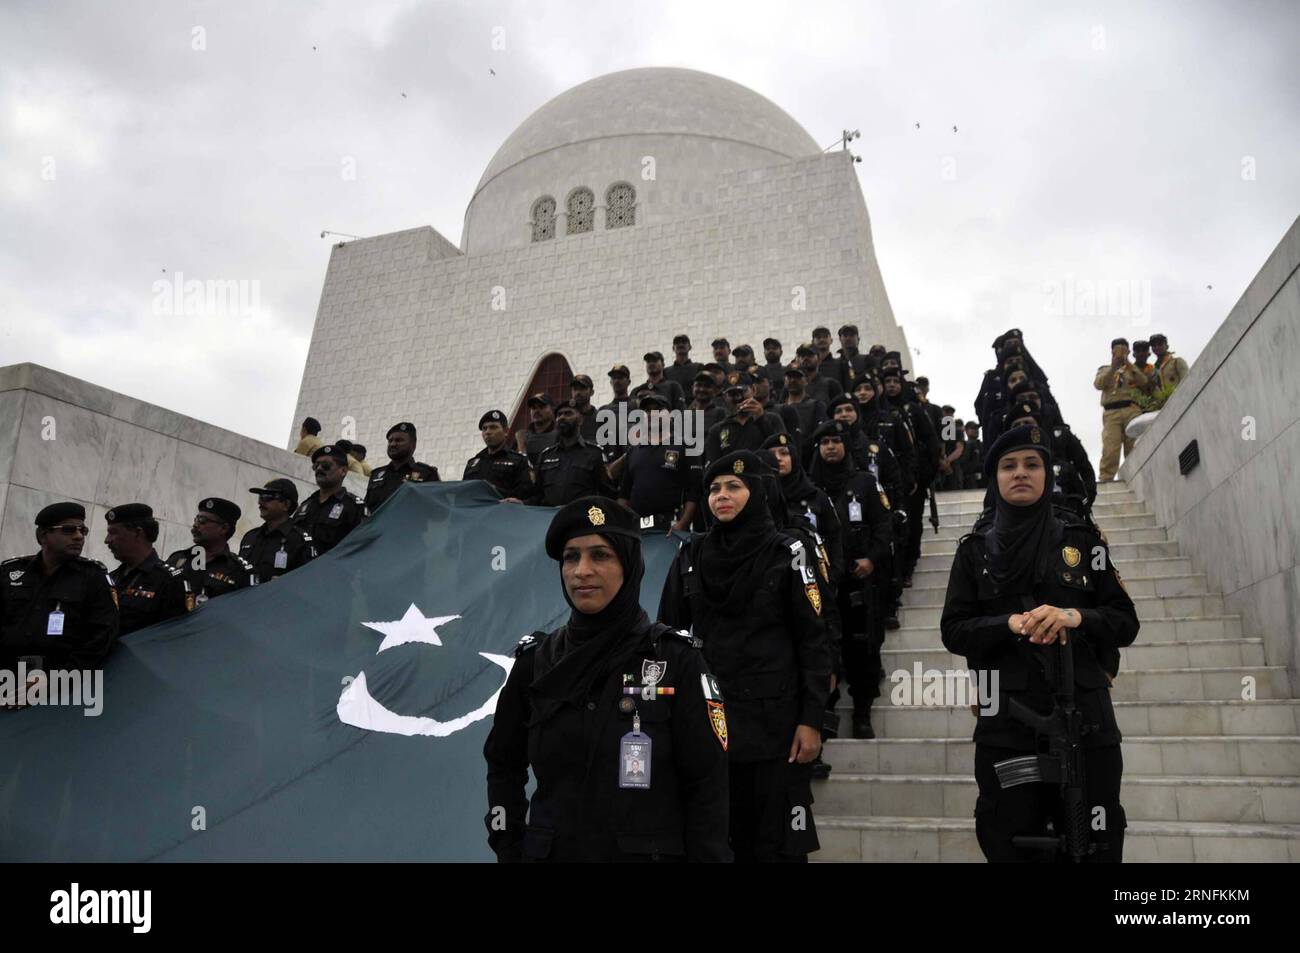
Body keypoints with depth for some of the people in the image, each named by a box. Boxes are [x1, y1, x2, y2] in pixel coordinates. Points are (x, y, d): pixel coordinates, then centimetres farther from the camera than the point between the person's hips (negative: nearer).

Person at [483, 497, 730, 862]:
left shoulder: (677, 659, -11)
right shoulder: (536, 659, -3)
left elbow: (706, 783, -10)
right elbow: (504, 766, 7)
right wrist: (509, 851, 1)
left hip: (653, 850, -2)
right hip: (550, 851, 3)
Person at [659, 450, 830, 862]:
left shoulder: (786, 553, -2)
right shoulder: (690, 556, 7)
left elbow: (813, 640, -4)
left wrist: (811, 720, -10)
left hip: (775, 720, -3)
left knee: (778, 843, 1)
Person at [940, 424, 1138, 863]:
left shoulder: (1082, 540, 9)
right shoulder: (974, 550, 9)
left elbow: (1126, 623, 5)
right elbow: (953, 631, 2)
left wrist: (1075, 617, -16)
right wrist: (1011, 624, -16)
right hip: (1007, 726, 0)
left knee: (1095, 847, 1)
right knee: (1010, 848, 3)